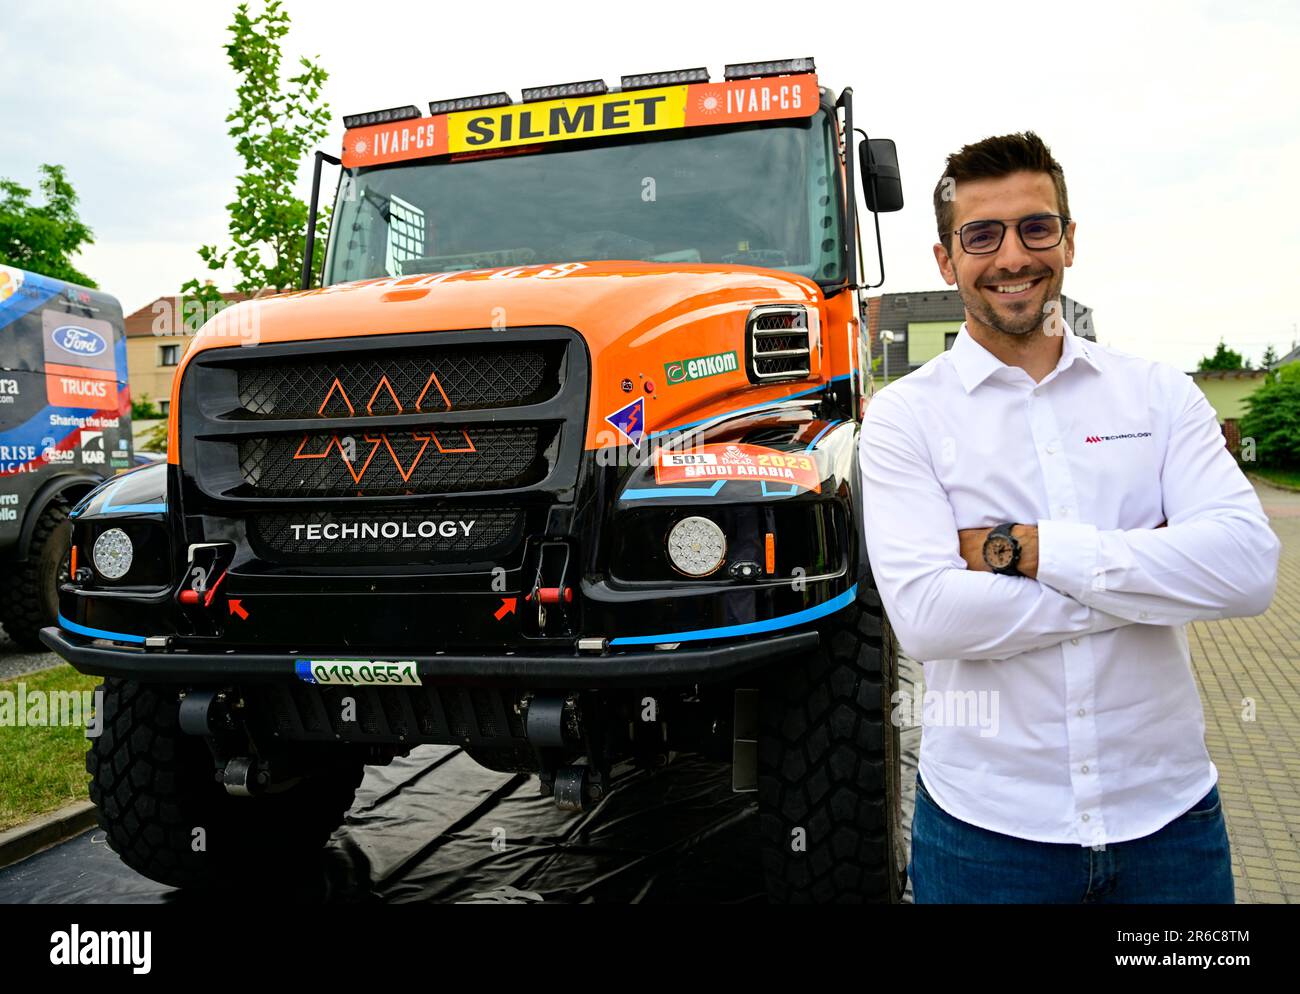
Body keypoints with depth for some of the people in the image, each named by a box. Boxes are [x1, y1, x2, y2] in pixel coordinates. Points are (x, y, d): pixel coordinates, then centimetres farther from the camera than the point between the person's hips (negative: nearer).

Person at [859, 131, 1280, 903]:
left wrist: (1029, 548, -19)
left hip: (1169, 813, 3)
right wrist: (1153, 569, -14)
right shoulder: (904, 416, -6)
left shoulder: (1160, 393, 1)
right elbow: (924, 614, -20)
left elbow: (1248, 568, -12)